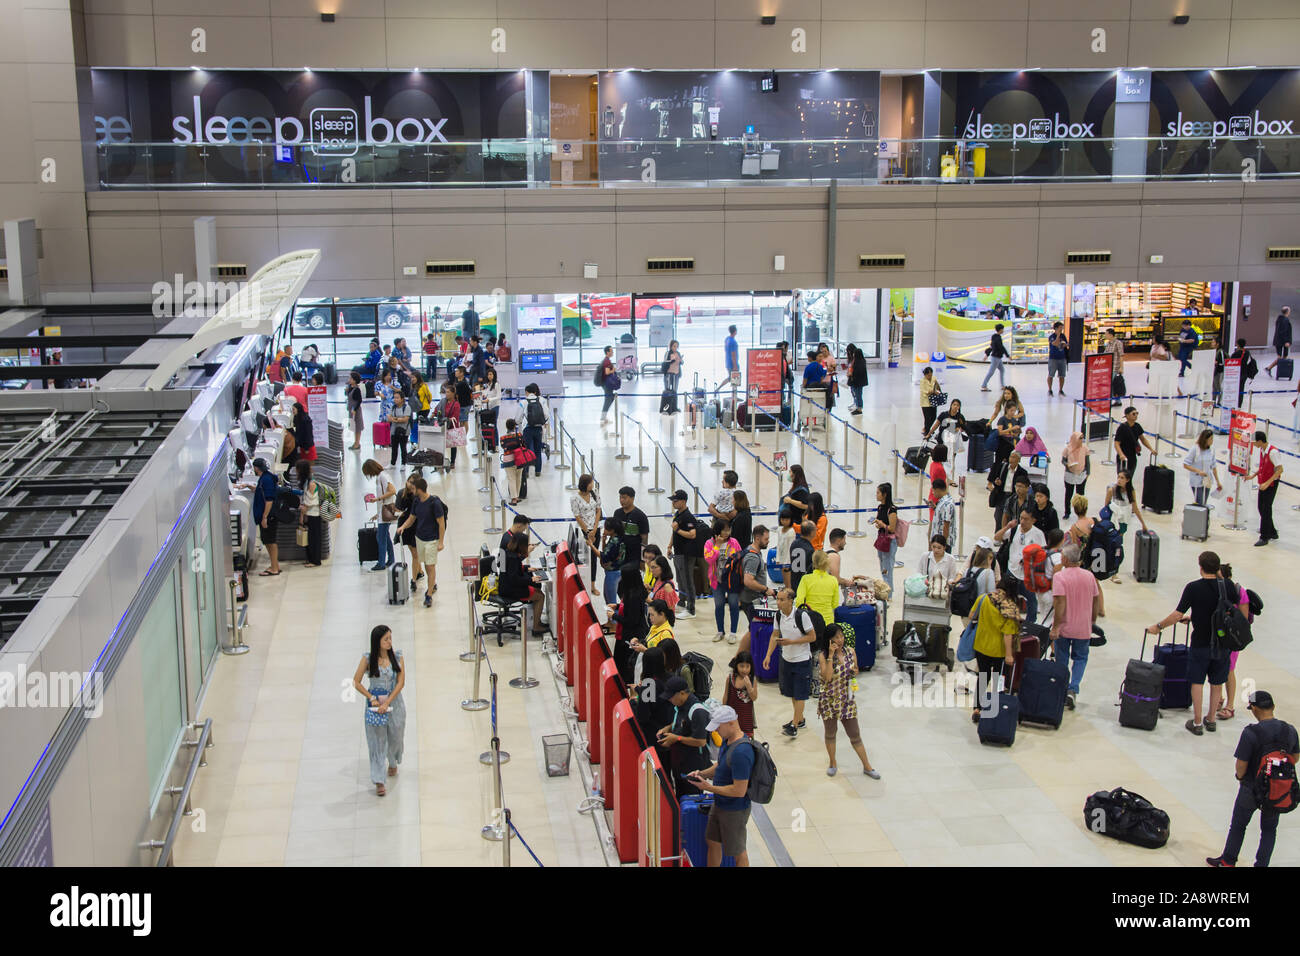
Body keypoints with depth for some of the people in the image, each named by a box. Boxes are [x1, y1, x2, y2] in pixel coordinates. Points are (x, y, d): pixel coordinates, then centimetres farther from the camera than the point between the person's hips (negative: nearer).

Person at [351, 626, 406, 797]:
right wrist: (372, 698, -11)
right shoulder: (368, 659, -10)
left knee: (395, 737, 15)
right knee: (377, 741, -3)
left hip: (394, 701, 2)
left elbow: (401, 682, -7)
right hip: (375, 702, -2)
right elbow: (356, 682, -4)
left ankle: (393, 763, 47)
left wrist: (387, 703, -14)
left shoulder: (397, 657, -6)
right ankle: (379, 781, -1)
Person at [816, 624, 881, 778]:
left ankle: (867, 766, 18)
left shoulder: (850, 651, -1)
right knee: (830, 733, 13)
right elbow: (827, 677, -26)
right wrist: (831, 655, -27)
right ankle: (832, 764, 32)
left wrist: (855, 672, -10)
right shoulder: (823, 656, -13)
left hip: (847, 700, 2)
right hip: (829, 701, -2)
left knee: (855, 735, 7)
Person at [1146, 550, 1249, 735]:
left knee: (1197, 682, 8)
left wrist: (1158, 626, -3)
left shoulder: (1193, 588, -16)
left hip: (1200, 643, -3)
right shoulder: (1228, 585, -5)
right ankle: (1211, 720, 27)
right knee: (1217, 683, 16)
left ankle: (1197, 723, 12)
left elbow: (1177, 615, -16)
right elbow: (1239, 609, 9)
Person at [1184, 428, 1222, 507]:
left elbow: (1213, 467, 11)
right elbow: (1185, 464, -11)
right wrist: (1198, 471, -21)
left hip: (1207, 482, 5)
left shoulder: (1211, 450, 3)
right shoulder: (1195, 449, -12)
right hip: (1197, 482, -5)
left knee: (1204, 504, 9)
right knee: (1199, 504, -9)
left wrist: (1218, 482, 12)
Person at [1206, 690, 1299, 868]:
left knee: (1238, 826, 18)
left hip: (1252, 789, -3)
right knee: (1269, 829, 21)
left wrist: (1240, 776, 1)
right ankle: (1262, 864, 24)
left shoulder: (1250, 732, -25)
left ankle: (1228, 860, 33)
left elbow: (1240, 765, -21)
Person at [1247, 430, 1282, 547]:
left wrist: (1267, 483, -26)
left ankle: (1264, 537, 3)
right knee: (1262, 509, 13)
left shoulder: (1272, 452, -22)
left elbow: (1280, 469, -23)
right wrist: (1253, 476, 8)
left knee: (1266, 510, -4)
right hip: (1263, 484, 8)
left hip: (1271, 484, -8)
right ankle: (1273, 533, 28)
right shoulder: (1261, 450, 4)